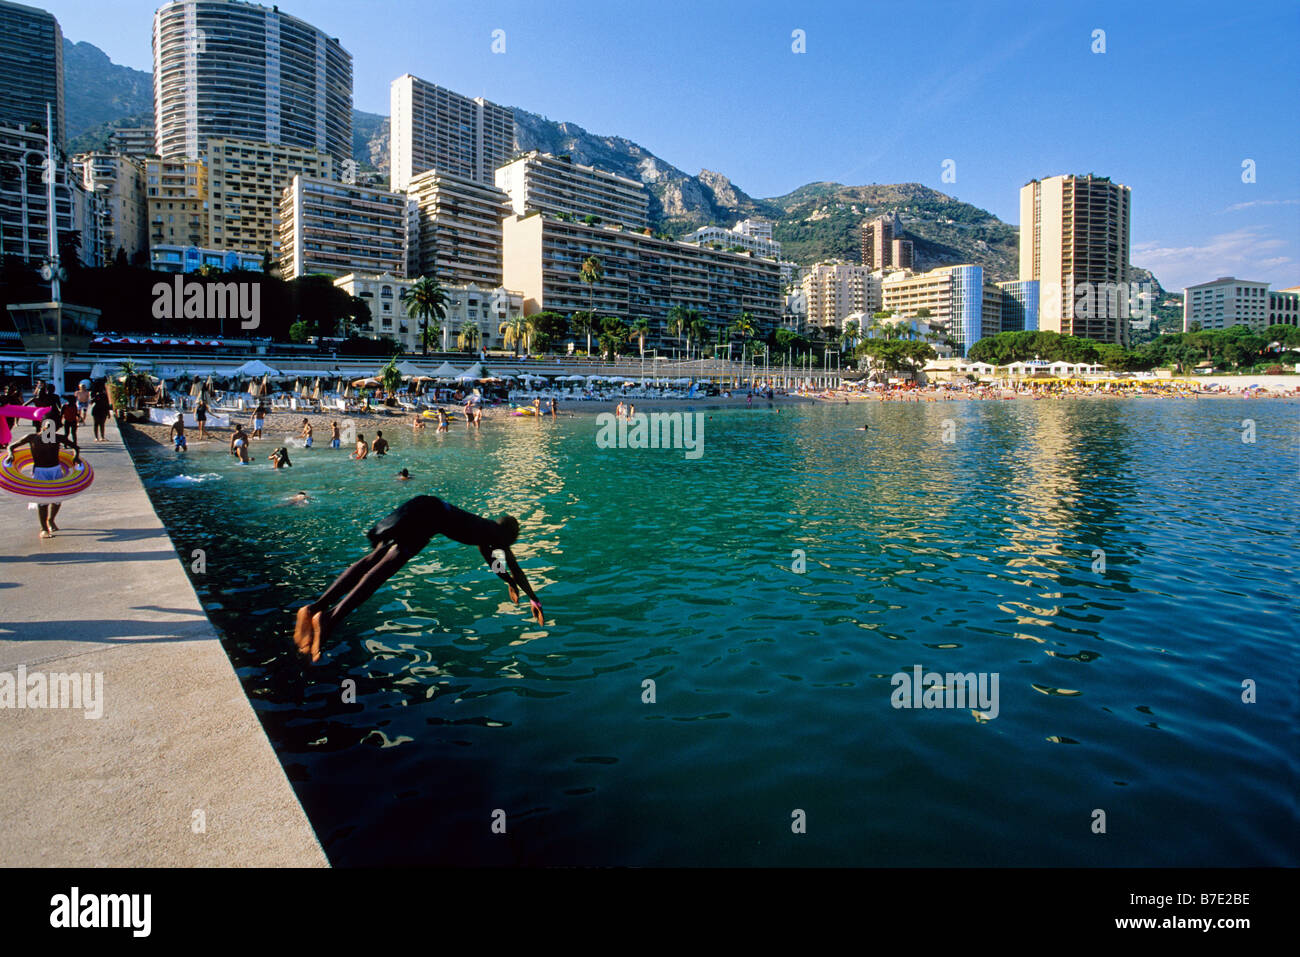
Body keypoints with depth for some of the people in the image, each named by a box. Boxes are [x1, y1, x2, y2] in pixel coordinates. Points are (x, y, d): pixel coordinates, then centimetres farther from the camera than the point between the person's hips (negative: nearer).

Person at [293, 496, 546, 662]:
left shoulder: (485, 528, 40)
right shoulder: (497, 533, 18)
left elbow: (491, 557, 57)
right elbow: (515, 568, 14)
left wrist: (509, 583, 67)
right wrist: (534, 600, 21)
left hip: (421, 506, 8)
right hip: (432, 515, -8)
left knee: (373, 559, -6)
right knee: (385, 566, -25)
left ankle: (315, 607, -21)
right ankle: (329, 618, -42)